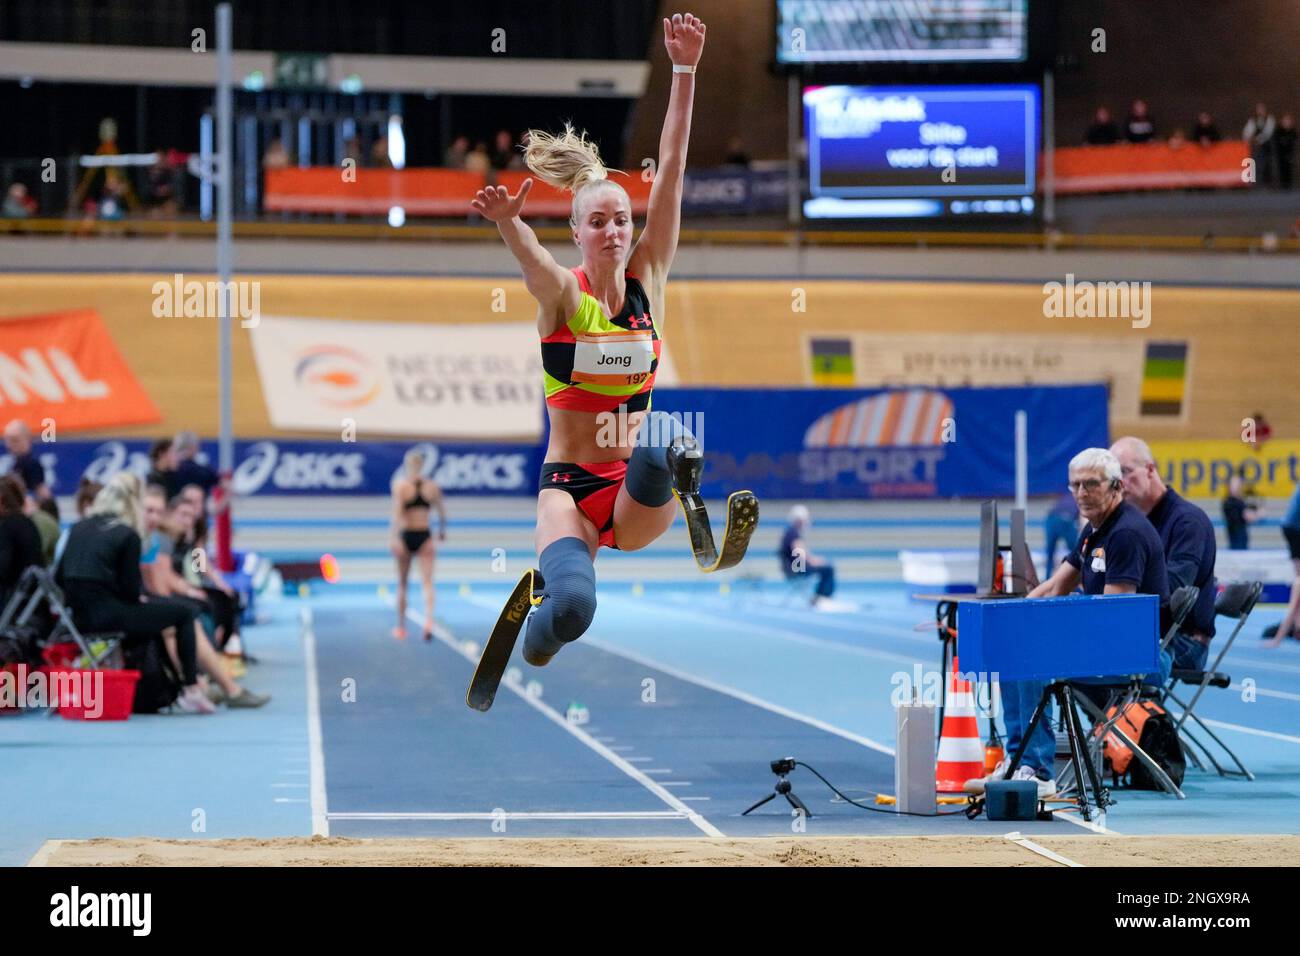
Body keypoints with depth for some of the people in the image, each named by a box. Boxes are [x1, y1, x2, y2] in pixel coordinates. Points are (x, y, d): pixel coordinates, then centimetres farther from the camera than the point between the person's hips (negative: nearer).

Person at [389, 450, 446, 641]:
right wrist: (442, 530, 27)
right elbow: (442, 513, 8)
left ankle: (401, 627, 23)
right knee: (427, 582, -5)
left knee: (402, 584, 13)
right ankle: (429, 620, -29)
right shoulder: (432, 486, 3)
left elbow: (397, 512, -16)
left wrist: (395, 538, -22)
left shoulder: (400, 484, -5)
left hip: (406, 536, -1)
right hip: (425, 537, 1)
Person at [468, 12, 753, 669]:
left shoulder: (647, 280, 4)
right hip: (568, 488, 0)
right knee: (572, 607, -28)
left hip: (634, 496, 0)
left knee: (658, 450, -39)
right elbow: (530, 255, -30)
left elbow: (671, 169, -4)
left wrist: (684, 72, -12)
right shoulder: (561, 292, -4)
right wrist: (507, 222, -53)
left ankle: (702, 528, -18)